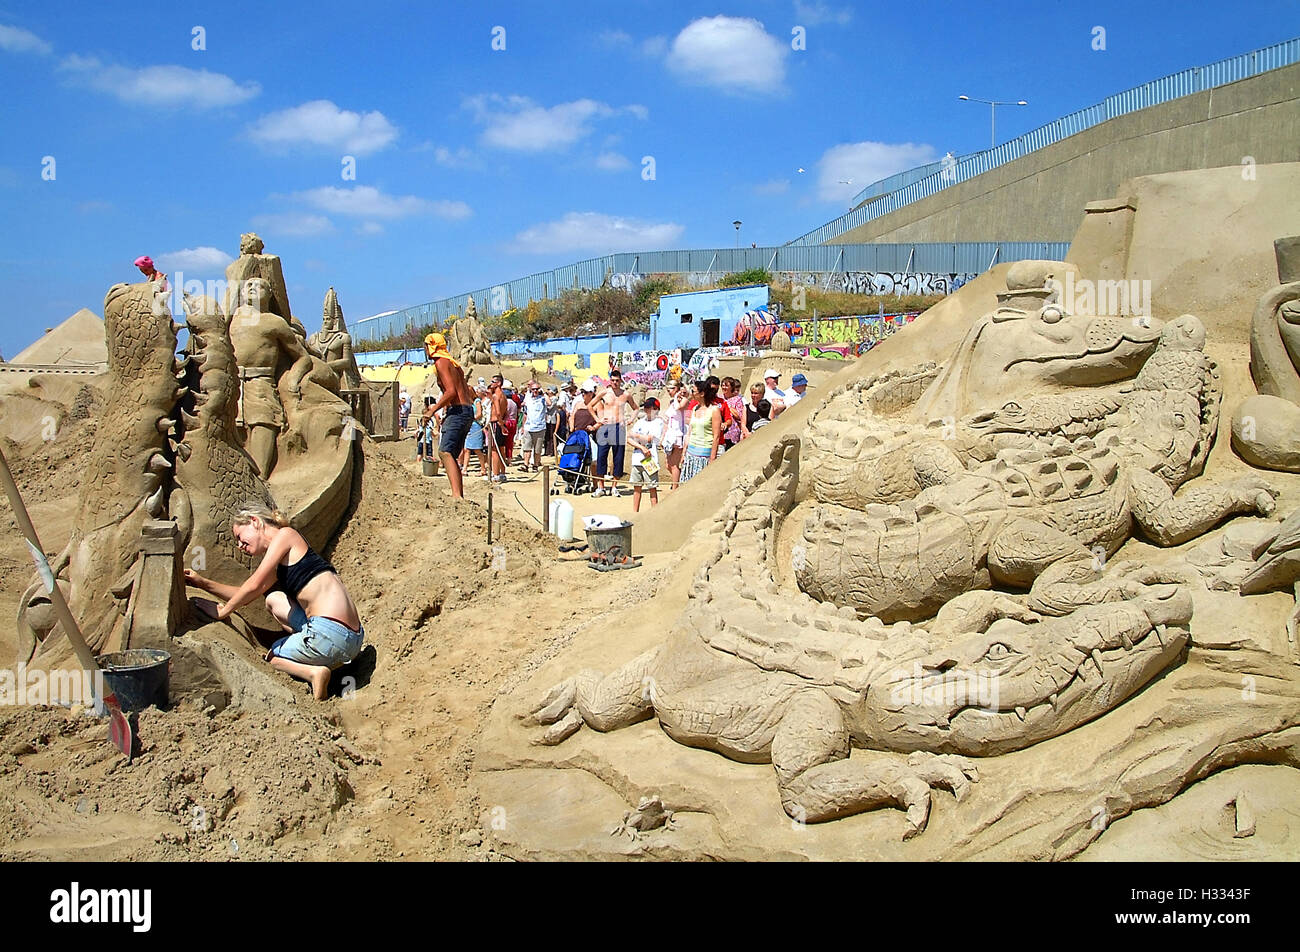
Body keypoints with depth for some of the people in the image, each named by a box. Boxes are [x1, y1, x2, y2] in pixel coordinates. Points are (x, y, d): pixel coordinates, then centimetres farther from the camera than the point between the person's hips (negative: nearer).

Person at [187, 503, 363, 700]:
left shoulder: (285, 535, 0)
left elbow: (254, 586, -5)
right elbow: (244, 594, 32)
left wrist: (223, 611, 9)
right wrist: (203, 583, 26)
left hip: (331, 634, -9)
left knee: (269, 656, 19)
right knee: (274, 601, 25)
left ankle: (313, 672, -10)